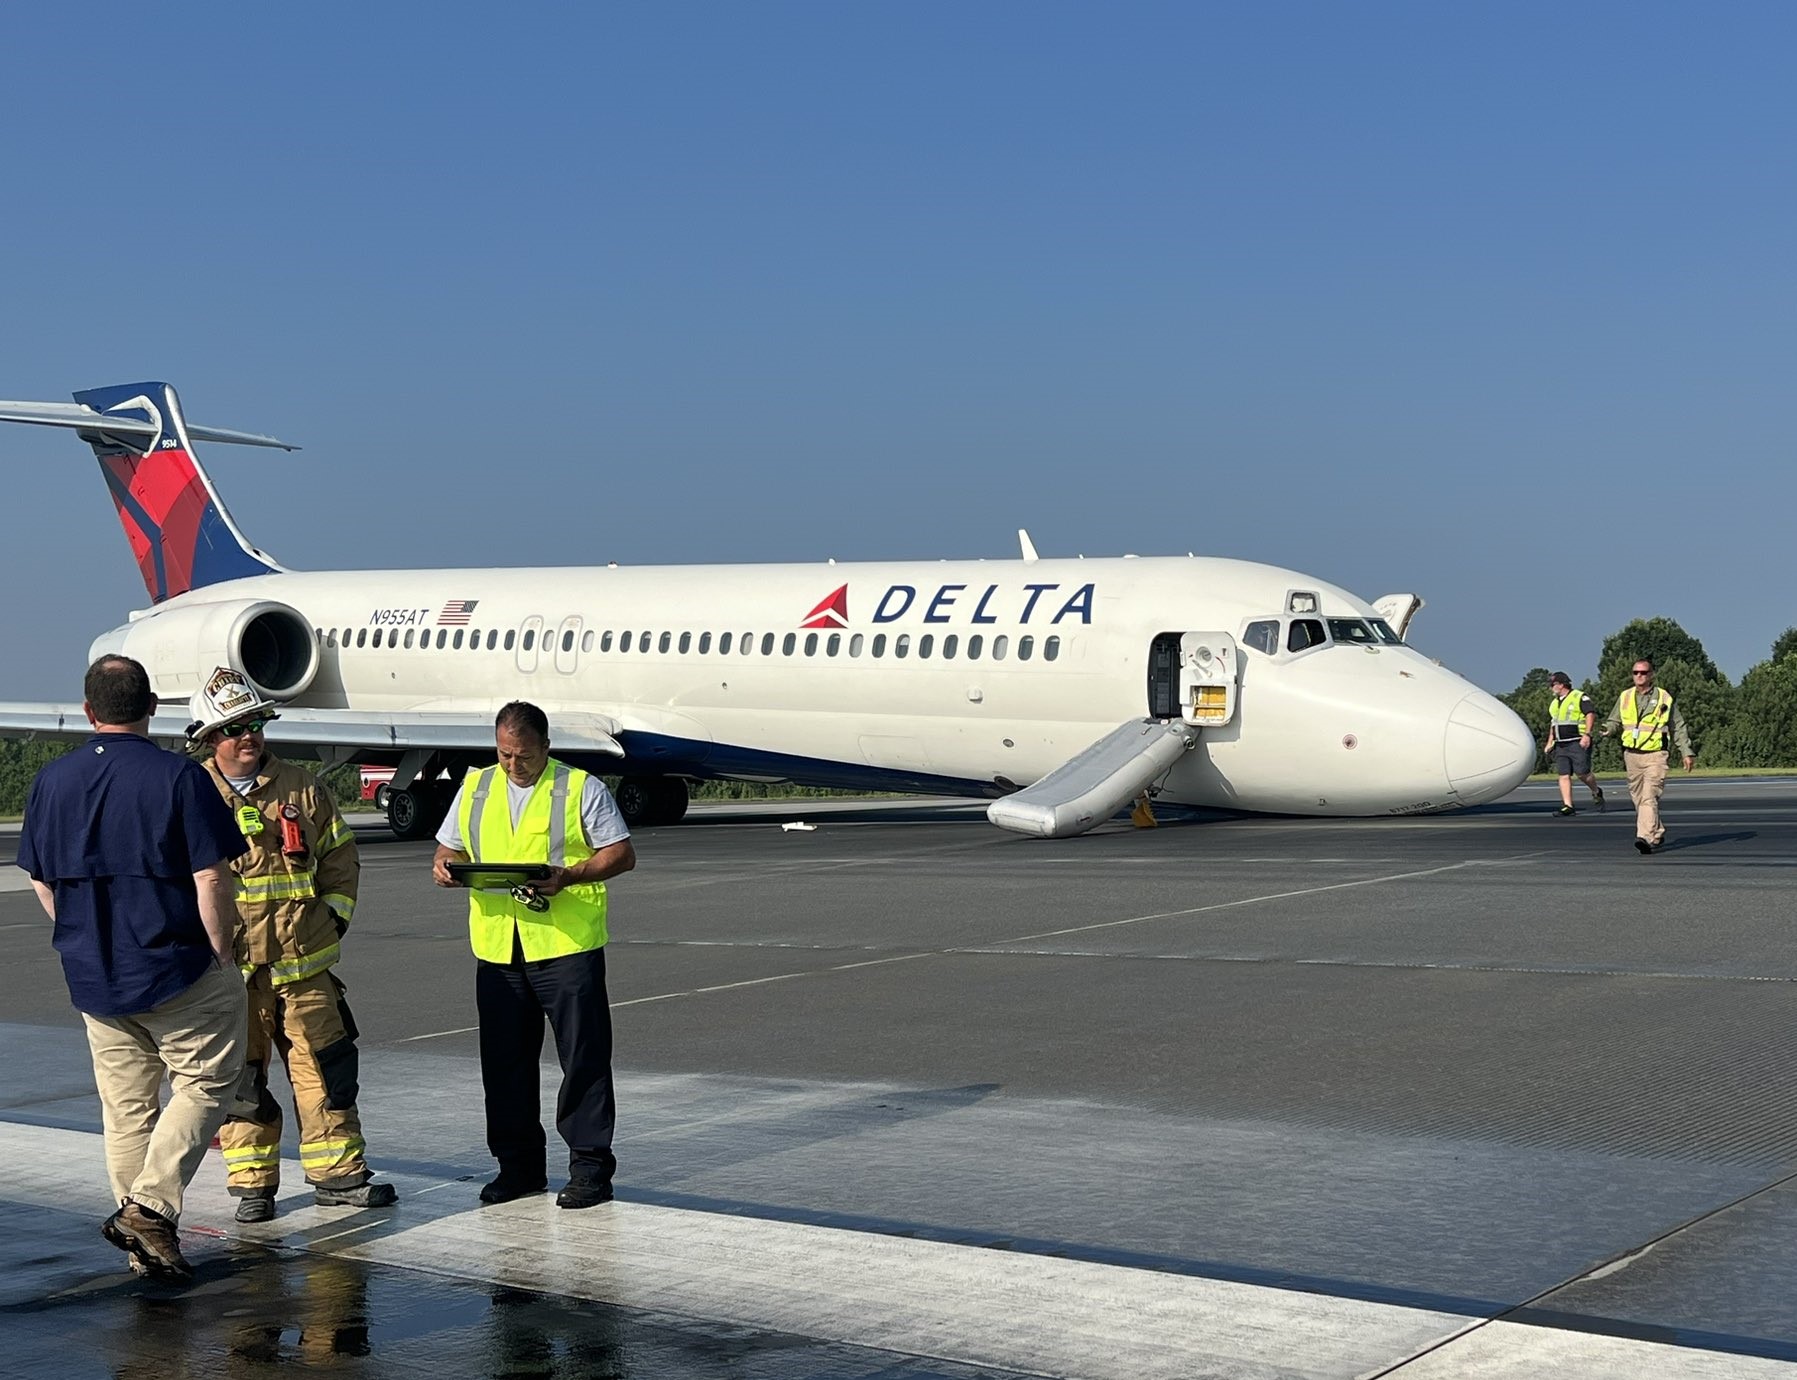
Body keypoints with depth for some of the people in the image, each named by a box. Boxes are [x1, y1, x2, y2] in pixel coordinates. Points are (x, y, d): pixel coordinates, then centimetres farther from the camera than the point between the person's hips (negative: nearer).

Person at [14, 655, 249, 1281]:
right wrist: (222, 958, -3)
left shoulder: (52, 780, 4)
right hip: (177, 968, -5)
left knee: (125, 1105, 13)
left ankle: (144, 1242, 17)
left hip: (92, 975, 5)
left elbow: (41, 881, 11)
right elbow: (211, 880, -14)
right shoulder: (178, 777, -12)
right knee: (206, 1084, 8)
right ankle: (151, 1205, -7)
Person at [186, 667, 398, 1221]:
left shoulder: (301, 788, 7)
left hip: (304, 959, 2)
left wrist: (335, 915, 6)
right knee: (239, 1075, 4)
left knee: (326, 1066, 5)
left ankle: (339, 1173, 15)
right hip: (229, 966, -2)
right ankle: (252, 1182, 15)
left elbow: (340, 858, 15)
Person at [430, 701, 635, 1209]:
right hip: (496, 948, 4)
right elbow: (448, 848, 21)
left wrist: (567, 876, -16)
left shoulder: (582, 788, 1)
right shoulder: (475, 787, 14)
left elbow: (622, 854, -1)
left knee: (583, 1058, -3)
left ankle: (590, 1166, 5)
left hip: (568, 944, -4)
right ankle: (519, 1165, 19)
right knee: (504, 1061, 8)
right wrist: (443, 867, -3)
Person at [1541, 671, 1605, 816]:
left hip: (1578, 743, -7)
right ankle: (1567, 806, -6)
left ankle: (1596, 792, 19)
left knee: (1582, 773, -10)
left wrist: (1587, 735, -22)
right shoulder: (1554, 703, 20)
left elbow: (1591, 714, -12)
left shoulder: (1580, 697, -4)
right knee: (1564, 775, -3)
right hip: (1561, 745, 7)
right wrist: (1549, 743, 21)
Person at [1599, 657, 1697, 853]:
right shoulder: (1625, 697, 10)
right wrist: (1608, 729, -7)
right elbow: (1614, 720, 17)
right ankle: (1658, 833, 27)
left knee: (1649, 797, -16)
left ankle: (1646, 837, -24)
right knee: (1638, 798, 10)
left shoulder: (1664, 699, 2)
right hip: (1631, 754, 4)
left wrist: (1687, 752, 5)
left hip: (1654, 755, -4)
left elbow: (1678, 728, 8)